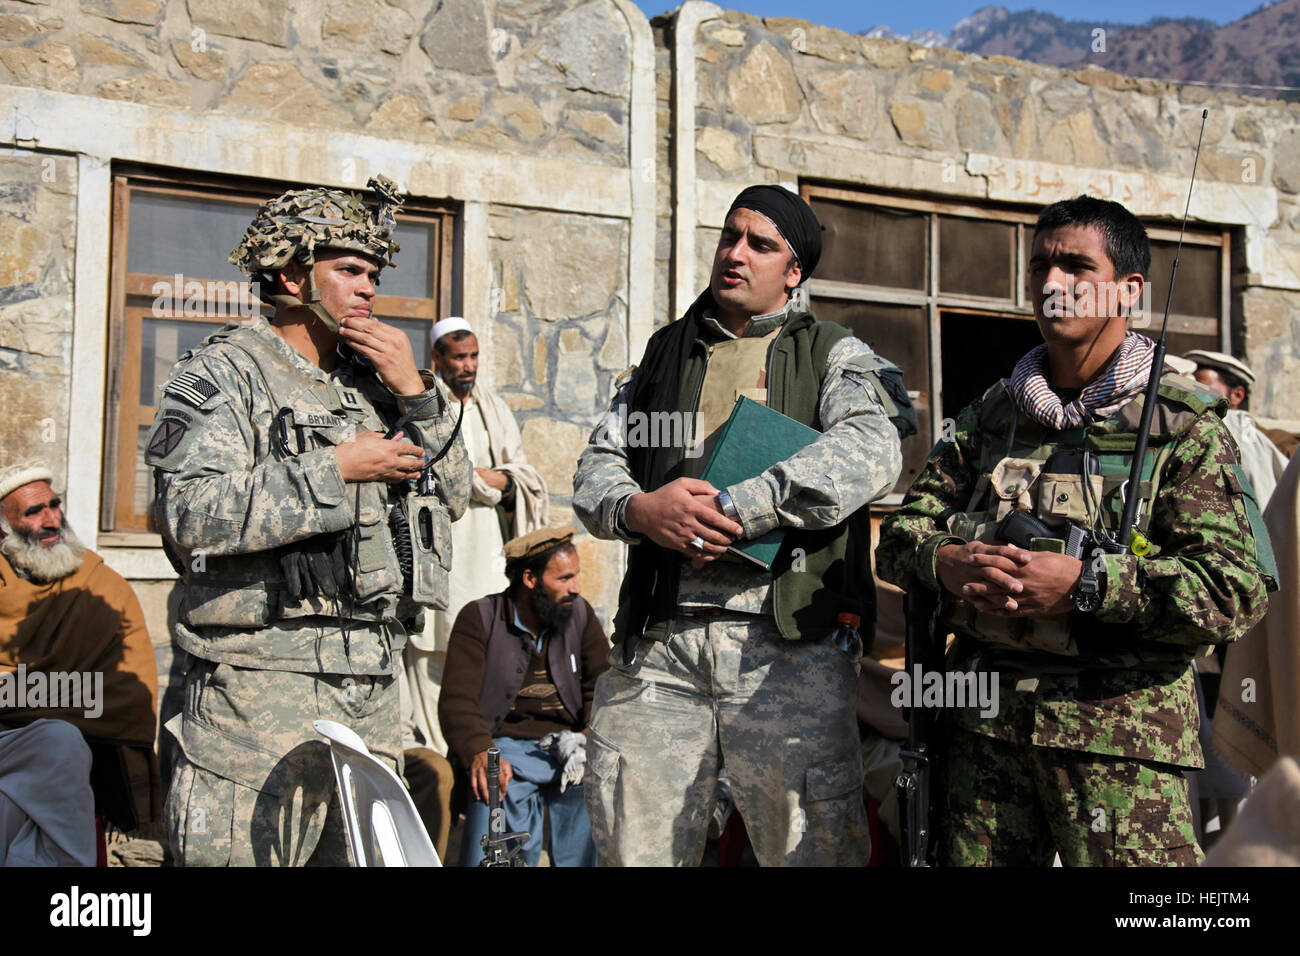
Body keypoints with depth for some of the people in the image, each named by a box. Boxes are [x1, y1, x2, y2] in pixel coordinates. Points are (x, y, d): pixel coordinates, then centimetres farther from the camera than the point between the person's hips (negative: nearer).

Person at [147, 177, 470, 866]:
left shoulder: (371, 380, 17)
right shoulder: (226, 372, -2)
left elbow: (452, 495, 16)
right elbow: (191, 515, -17)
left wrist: (416, 393, 3)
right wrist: (335, 468, -13)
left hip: (373, 680, 7)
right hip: (263, 679, -6)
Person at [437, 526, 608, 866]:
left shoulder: (579, 613, 12)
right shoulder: (479, 618, 1)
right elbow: (457, 700, -8)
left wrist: (590, 741, -14)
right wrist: (479, 754, -28)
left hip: (569, 745, 2)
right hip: (507, 745, -2)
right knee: (495, 796, -31)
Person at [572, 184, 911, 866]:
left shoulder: (836, 356, 10)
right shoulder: (663, 356, 21)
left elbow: (869, 452, -10)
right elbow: (597, 465, 16)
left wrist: (734, 508, -16)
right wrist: (638, 509, -8)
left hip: (787, 640, -3)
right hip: (656, 638, 3)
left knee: (814, 847, -2)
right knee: (632, 845, 5)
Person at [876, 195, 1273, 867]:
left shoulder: (1183, 424, -1)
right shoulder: (991, 413, 14)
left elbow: (1235, 591, -11)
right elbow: (901, 532, 13)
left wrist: (1084, 584, -20)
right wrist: (944, 561, -10)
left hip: (1121, 726, -4)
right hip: (984, 720, 4)